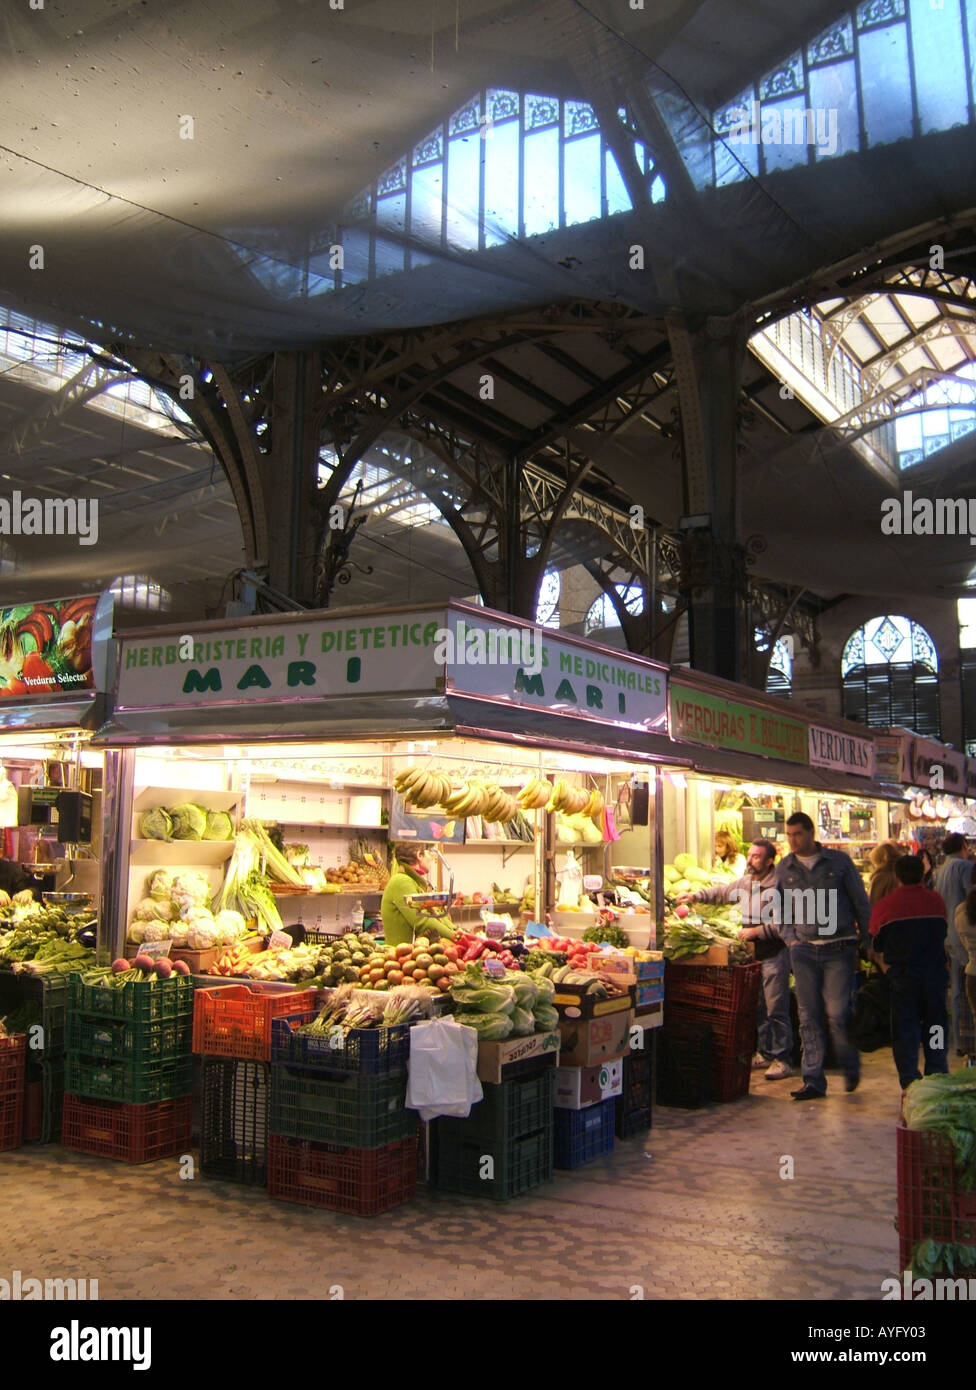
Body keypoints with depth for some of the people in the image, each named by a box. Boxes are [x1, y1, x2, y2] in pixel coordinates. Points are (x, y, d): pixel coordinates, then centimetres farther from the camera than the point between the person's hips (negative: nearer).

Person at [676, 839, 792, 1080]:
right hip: (752, 954, 8)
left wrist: (757, 931, -18)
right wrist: (695, 896, 19)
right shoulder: (744, 883, 11)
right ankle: (765, 1054, 22)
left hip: (774, 954, -8)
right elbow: (721, 892, 28)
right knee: (756, 1008, 12)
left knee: (776, 1009, -4)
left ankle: (781, 1060, 3)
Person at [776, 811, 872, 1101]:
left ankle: (851, 1067, 21)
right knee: (809, 1017, 3)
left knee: (838, 1013, -6)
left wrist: (868, 944, 5)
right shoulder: (785, 868, 7)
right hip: (804, 950, 3)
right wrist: (790, 938, 5)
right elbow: (781, 909, 18)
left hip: (839, 949, -3)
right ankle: (813, 1081, 9)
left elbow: (861, 904, 6)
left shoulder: (839, 861, 1)